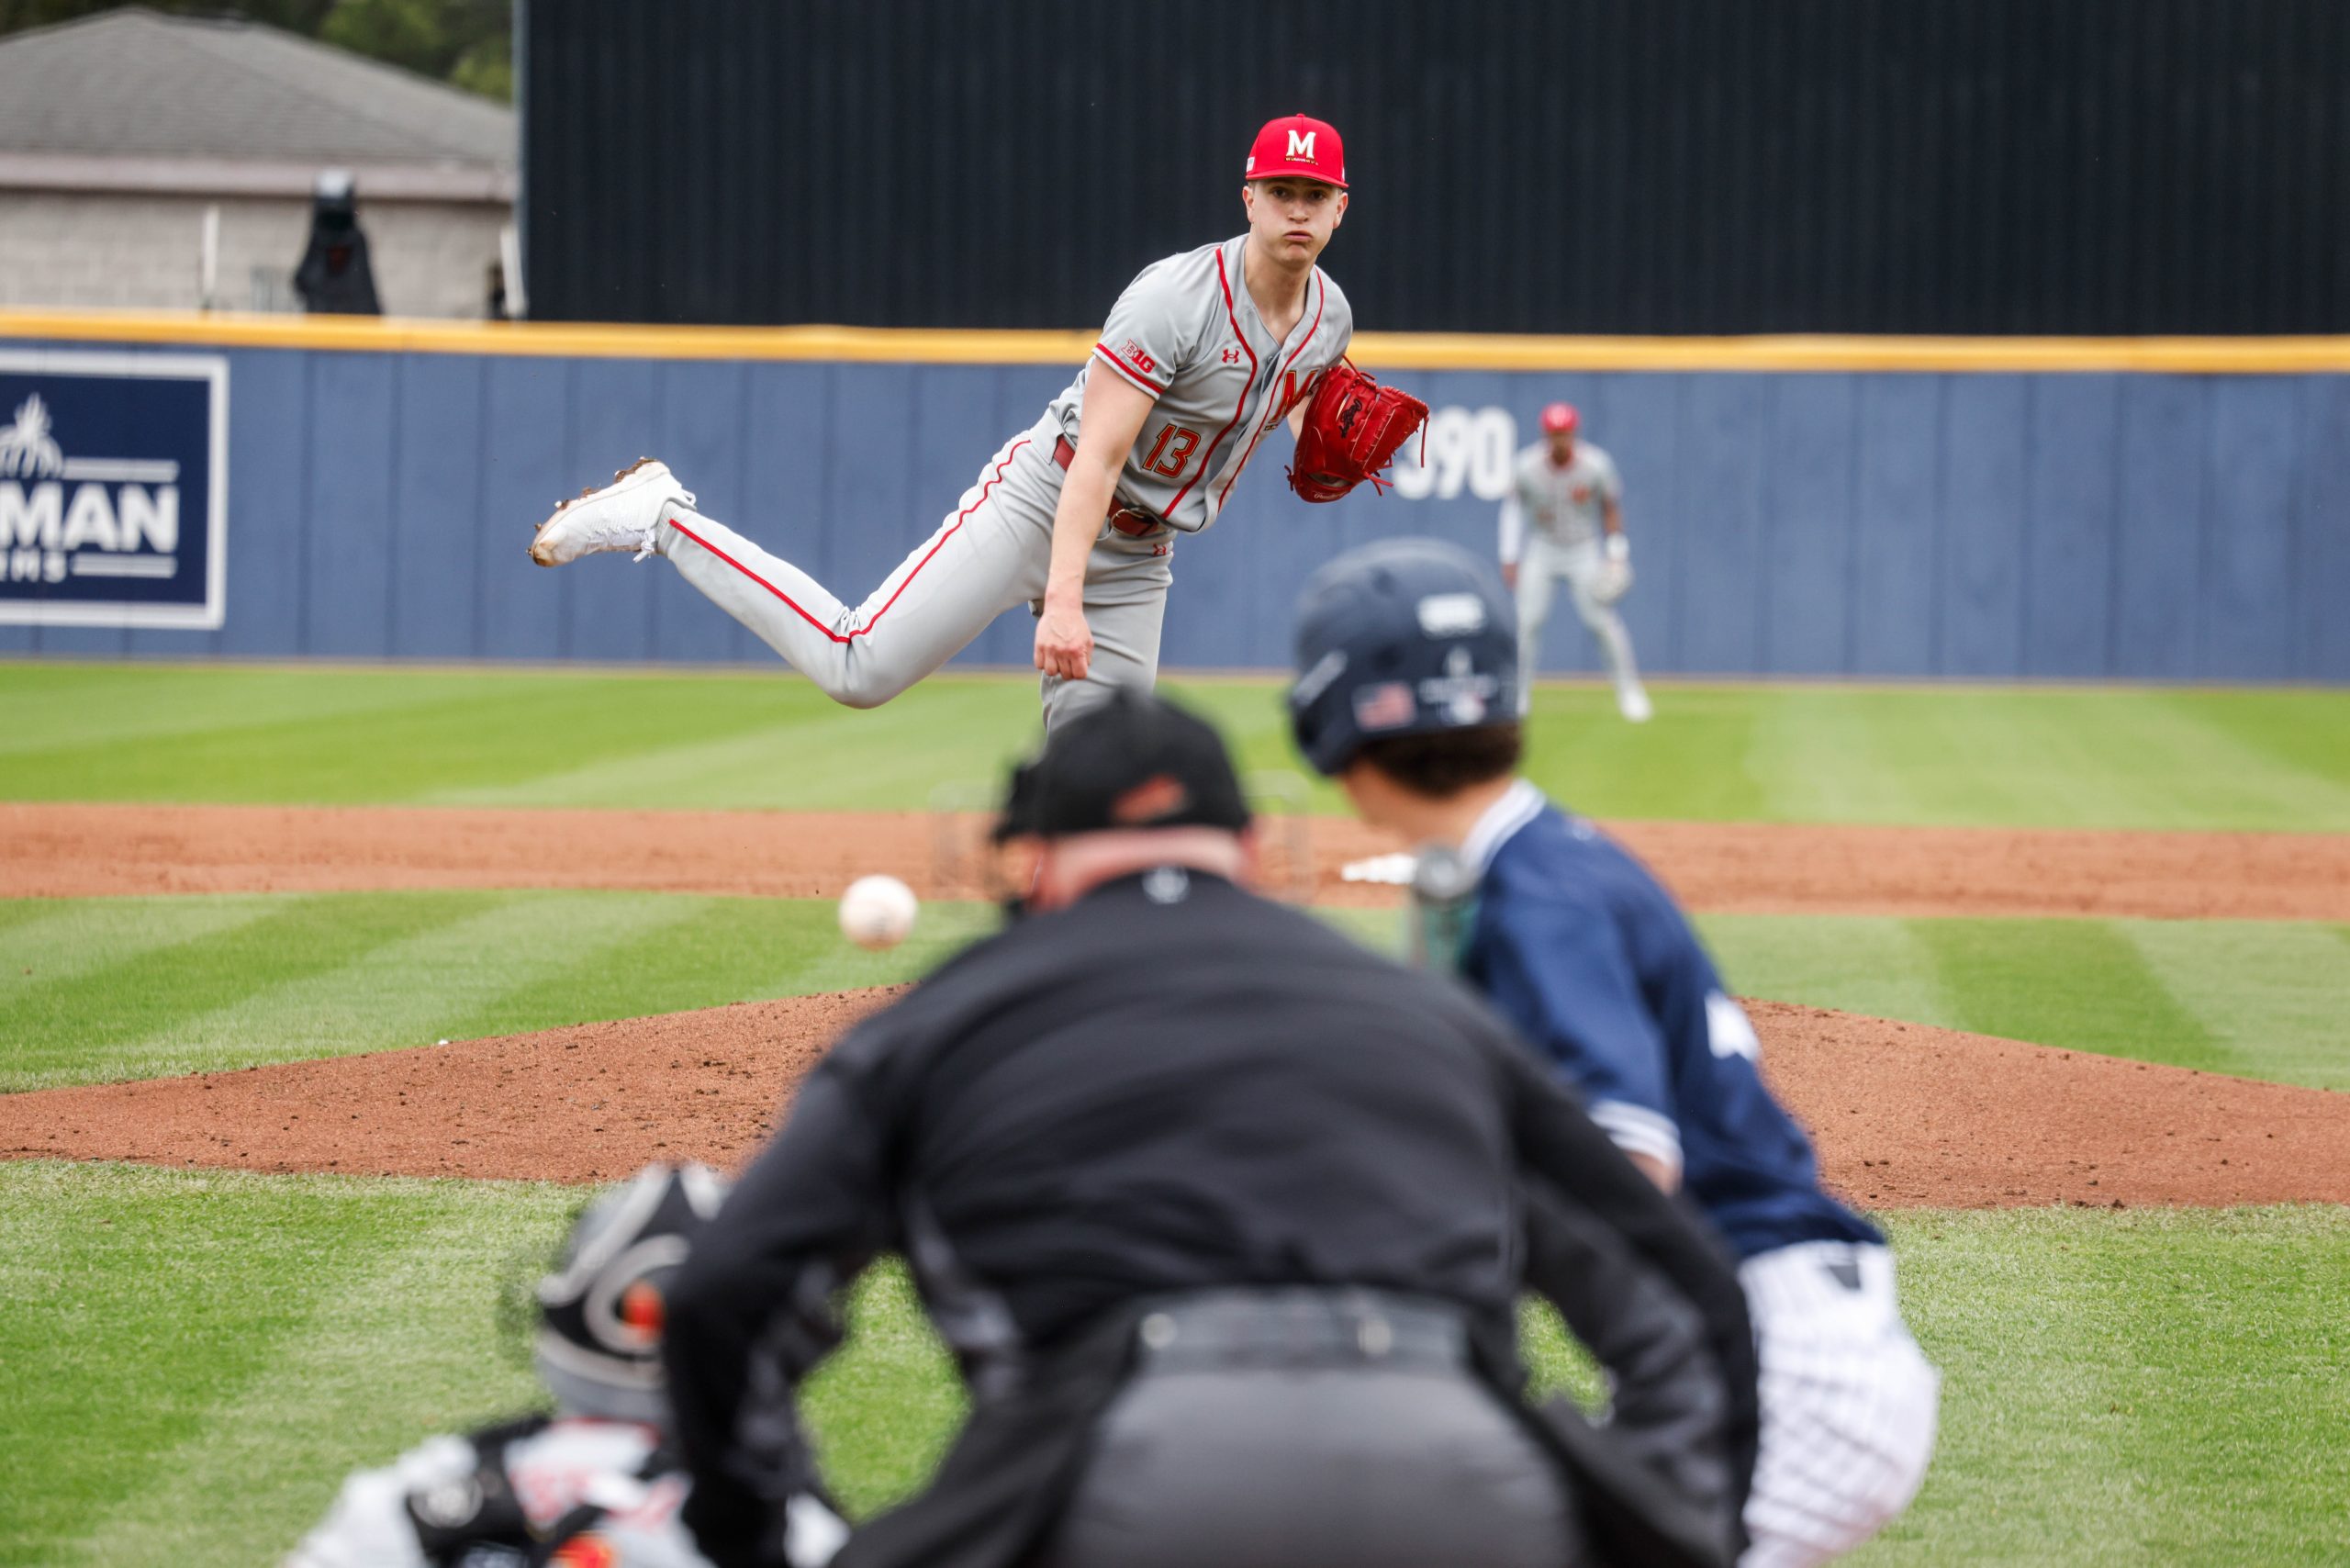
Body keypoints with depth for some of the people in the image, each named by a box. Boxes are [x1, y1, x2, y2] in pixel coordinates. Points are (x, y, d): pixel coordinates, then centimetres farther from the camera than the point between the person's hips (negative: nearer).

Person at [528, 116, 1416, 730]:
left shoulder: (1330, 318, 2)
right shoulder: (1174, 299, -22)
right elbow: (1095, 458, -25)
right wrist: (1061, 600, -34)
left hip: (1136, 554, 7)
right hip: (1041, 501, -7)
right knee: (860, 666, -15)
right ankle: (658, 518, -2)